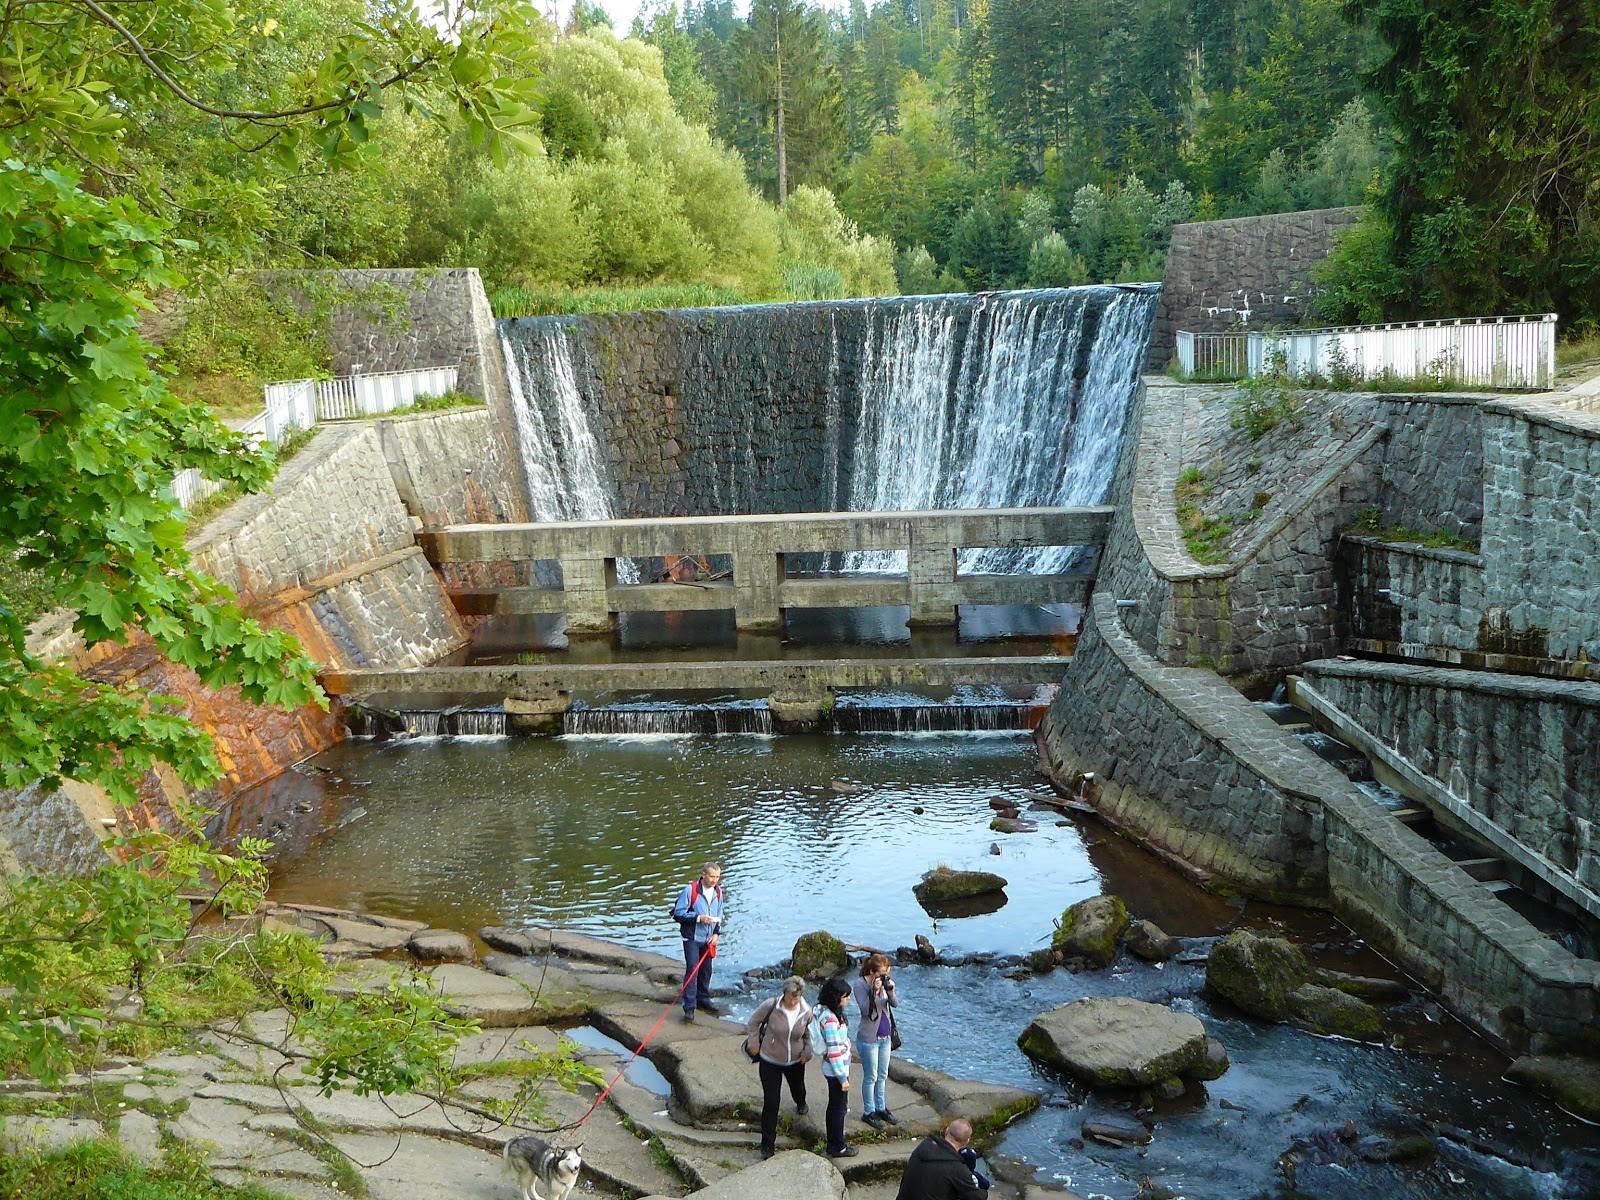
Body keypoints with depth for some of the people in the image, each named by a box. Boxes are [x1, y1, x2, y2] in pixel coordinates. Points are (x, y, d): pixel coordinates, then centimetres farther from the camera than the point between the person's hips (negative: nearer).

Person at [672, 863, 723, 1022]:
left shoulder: (718, 891, 4)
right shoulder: (690, 889, -14)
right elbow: (679, 912, -14)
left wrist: (716, 933, 2)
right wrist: (698, 918, -22)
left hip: (708, 939, 6)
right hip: (692, 937, -6)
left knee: (706, 970, 15)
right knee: (692, 970, -11)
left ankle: (703, 999, 32)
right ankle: (689, 1007, -10)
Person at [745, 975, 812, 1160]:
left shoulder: (807, 1011, -16)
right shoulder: (770, 1006, -25)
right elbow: (753, 1022, -7)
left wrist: (807, 1051, -4)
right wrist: (753, 1043, -8)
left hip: (795, 1061, 3)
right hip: (770, 1062, -3)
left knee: (798, 1088, 31)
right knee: (770, 1103, -4)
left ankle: (800, 1103, 69)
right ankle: (768, 1145, 9)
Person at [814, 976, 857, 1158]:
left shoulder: (826, 1012, 3)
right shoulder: (831, 1019, -27)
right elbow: (834, 1051, -25)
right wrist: (843, 1078, -19)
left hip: (832, 1069, 9)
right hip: (836, 1070, -9)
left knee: (834, 1106, 19)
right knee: (839, 1108, 5)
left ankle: (832, 1144, 31)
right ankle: (839, 1148, 19)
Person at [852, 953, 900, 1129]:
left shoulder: (884, 981, -1)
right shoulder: (860, 984, -18)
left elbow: (895, 1004, -3)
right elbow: (865, 1010, -24)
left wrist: (890, 992, -23)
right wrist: (875, 992, -34)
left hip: (885, 1037, 6)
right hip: (868, 1039, -6)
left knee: (883, 1075, 17)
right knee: (871, 1077, 5)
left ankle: (881, 1109, 31)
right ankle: (868, 1113, 18)